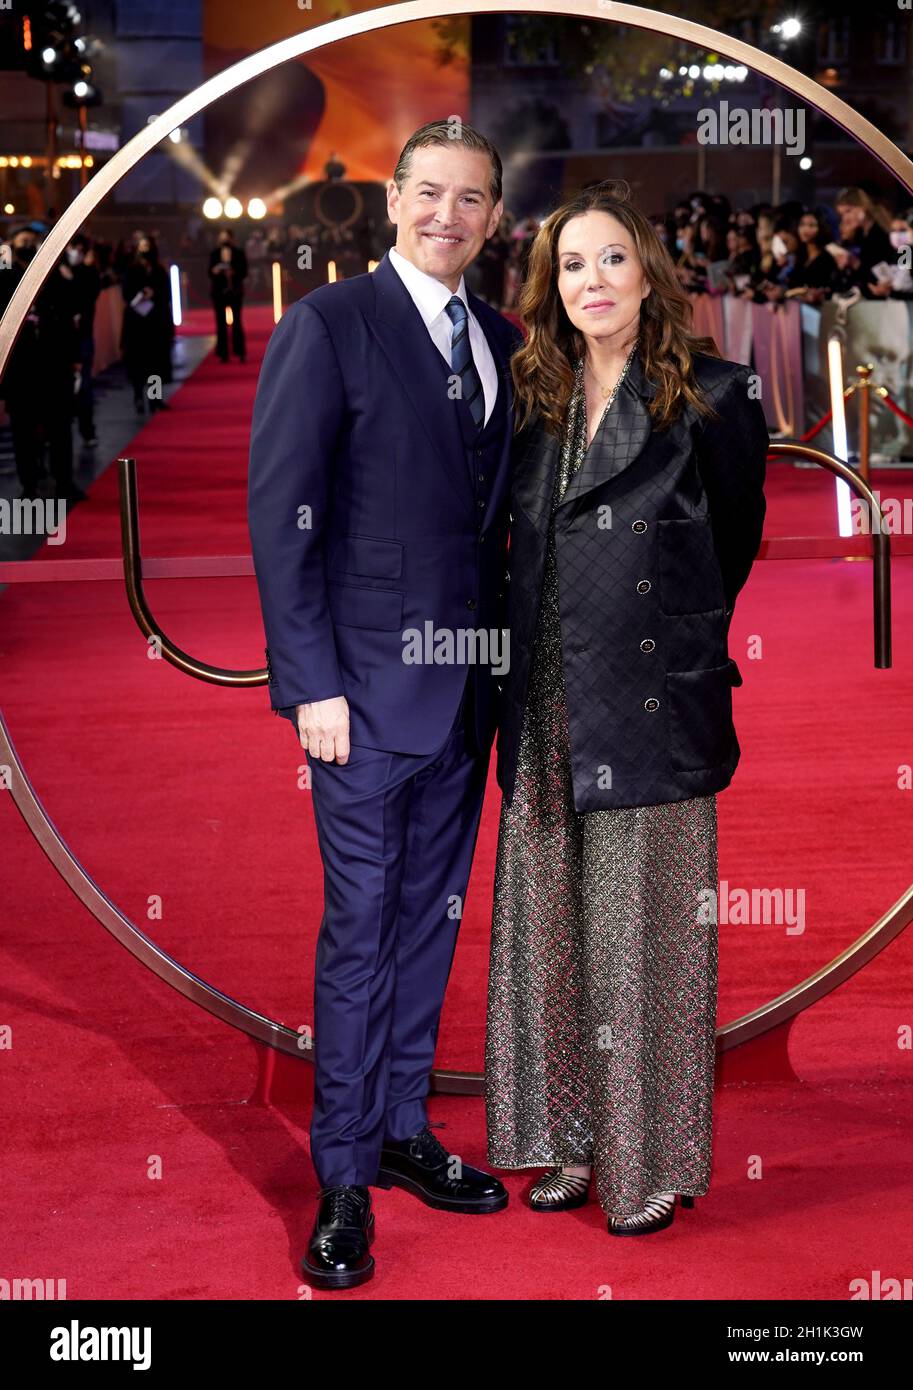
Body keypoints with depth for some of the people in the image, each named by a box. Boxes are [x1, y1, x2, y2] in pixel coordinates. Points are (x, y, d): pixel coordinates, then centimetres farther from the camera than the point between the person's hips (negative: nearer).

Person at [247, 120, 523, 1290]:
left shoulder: (500, 341, 12)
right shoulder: (328, 324, -6)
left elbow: (498, 509, 14)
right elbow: (281, 512, -10)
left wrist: (507, 658, 5)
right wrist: (312, 680, -15)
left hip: (466, 681, 6)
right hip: (368, 678, -6)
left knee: (431, 914, 13)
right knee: (360, 925, -1)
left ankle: (402, 1129, 27)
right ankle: (344, 1183, 10)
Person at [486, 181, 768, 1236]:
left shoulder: (711, 397, -4)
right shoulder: (536, 400, 10)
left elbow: (735, 538, 9)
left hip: (652, 704, -5)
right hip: (548, 708, 5)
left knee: (644, 932, 1)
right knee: (551, 926, 10)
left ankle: (653, 1158, 14)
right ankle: (575, 1140, 23)